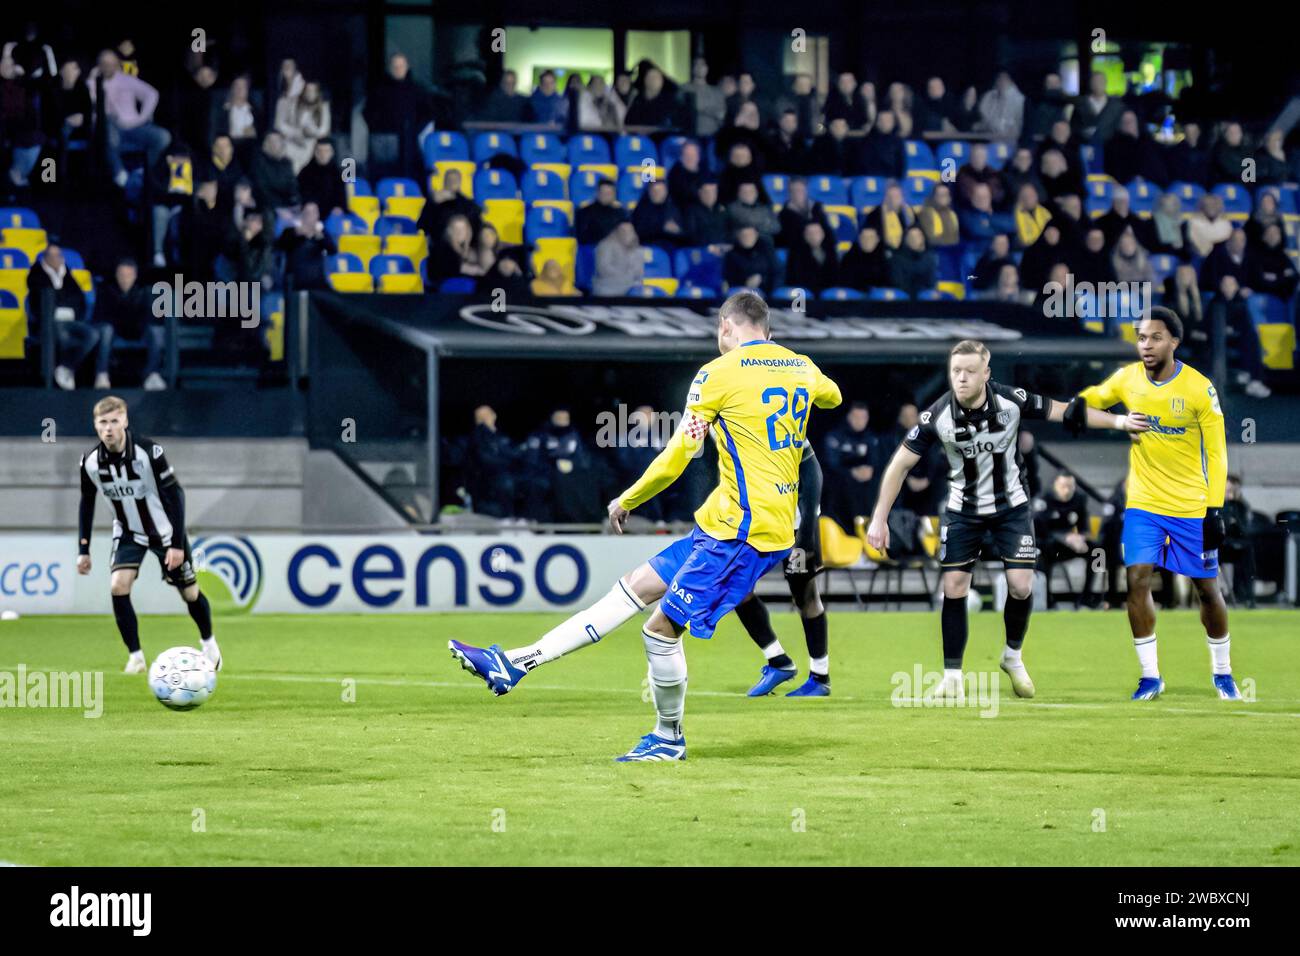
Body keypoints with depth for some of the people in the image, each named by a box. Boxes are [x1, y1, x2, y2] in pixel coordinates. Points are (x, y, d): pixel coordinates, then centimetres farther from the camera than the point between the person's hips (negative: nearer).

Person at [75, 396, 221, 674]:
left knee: (189, 592, 8)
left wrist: (177, 543, -23)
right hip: (128, 532, 2)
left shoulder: (149, 451, -28)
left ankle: (208, 642, 37)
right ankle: (136, 657, -9)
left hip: (164, 531, -2)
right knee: (118, 586, -20)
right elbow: (87, 503, 1)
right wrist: (83, 550, -1)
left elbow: (174, 494, -21)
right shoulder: (90, 462, -16)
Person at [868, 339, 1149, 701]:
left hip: (1010, 505, 0)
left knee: (1021, 586, -8)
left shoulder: (1012, 401, -21)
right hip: (963, 509, 0)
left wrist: (1117, 421, -5)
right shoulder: (938, 416, -22)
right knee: (953, 587, -8)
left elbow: (1063, 411, -7)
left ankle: (1013, 657, 20)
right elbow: (901, 463, -14)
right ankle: (952, 677, 4)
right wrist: (879, 519, -15)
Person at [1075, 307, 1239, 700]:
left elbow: (1216, 452, -8)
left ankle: (1222, 674, 24)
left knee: (1207, 588, 6)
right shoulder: (1127, 379, -3)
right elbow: (1092, 399, 16)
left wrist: (1215, 509, -13)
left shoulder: (1199, 388, -12)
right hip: (1143, 503, 2)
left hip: (1192, 506, -2)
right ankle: (1150, 677, 1)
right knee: (1138, 581, -9)